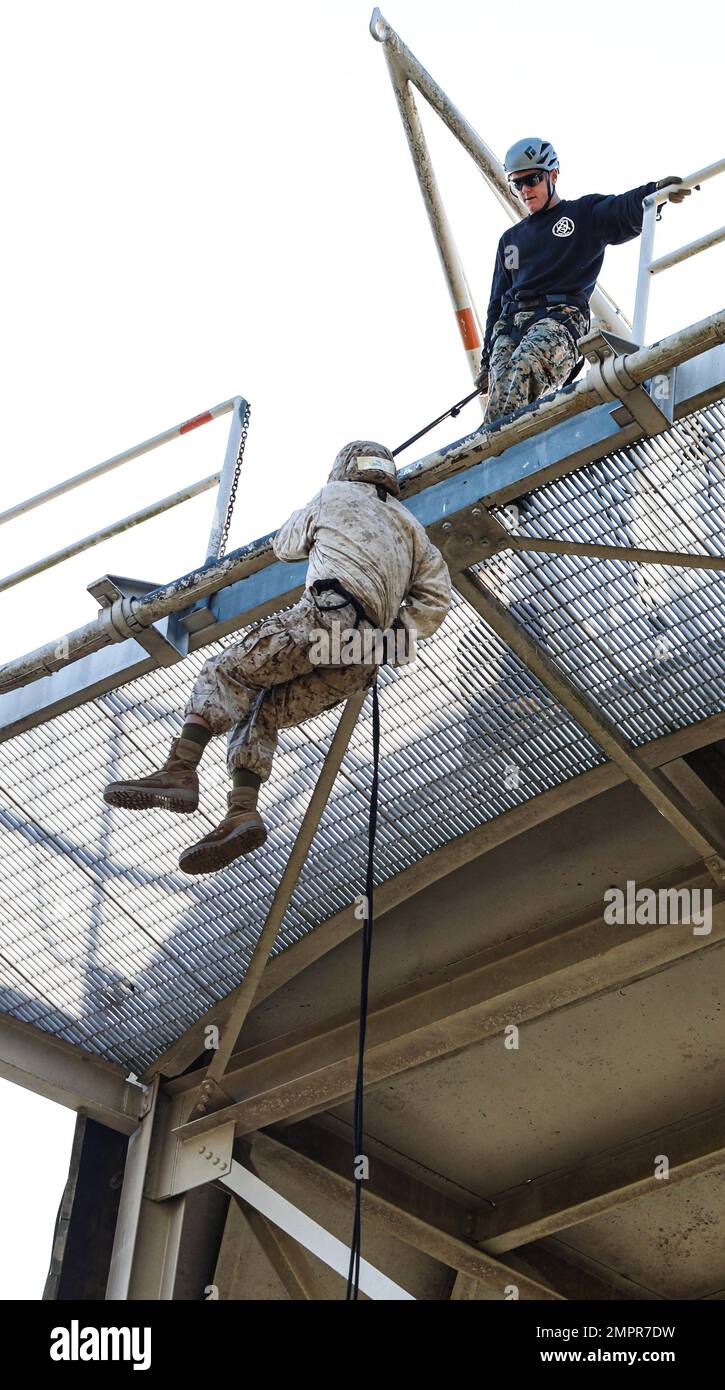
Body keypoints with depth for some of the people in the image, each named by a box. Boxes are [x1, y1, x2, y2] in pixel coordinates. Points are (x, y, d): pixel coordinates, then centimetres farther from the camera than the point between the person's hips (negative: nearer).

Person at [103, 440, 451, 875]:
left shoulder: (337, 496, 22)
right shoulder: (410, 525, 33)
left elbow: (285, 545, 37)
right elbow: (436, 598, 21)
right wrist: (395, 638, 23)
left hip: (328, 613, -5)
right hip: (362, 662, 6)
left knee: (225, 674, -3)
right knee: (259, 714, 9)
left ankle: (180, 771, -27)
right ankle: (242, 812, -15)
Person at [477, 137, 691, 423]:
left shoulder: (585, 214, 15)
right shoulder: (510, 239, 31)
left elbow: (626, 211, -6)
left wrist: (655, 192, -30)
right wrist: (487, 359, 21)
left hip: (560, 318, -5)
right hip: (509, 325, 5)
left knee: (522, 367, -38)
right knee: (500, 403, -24)